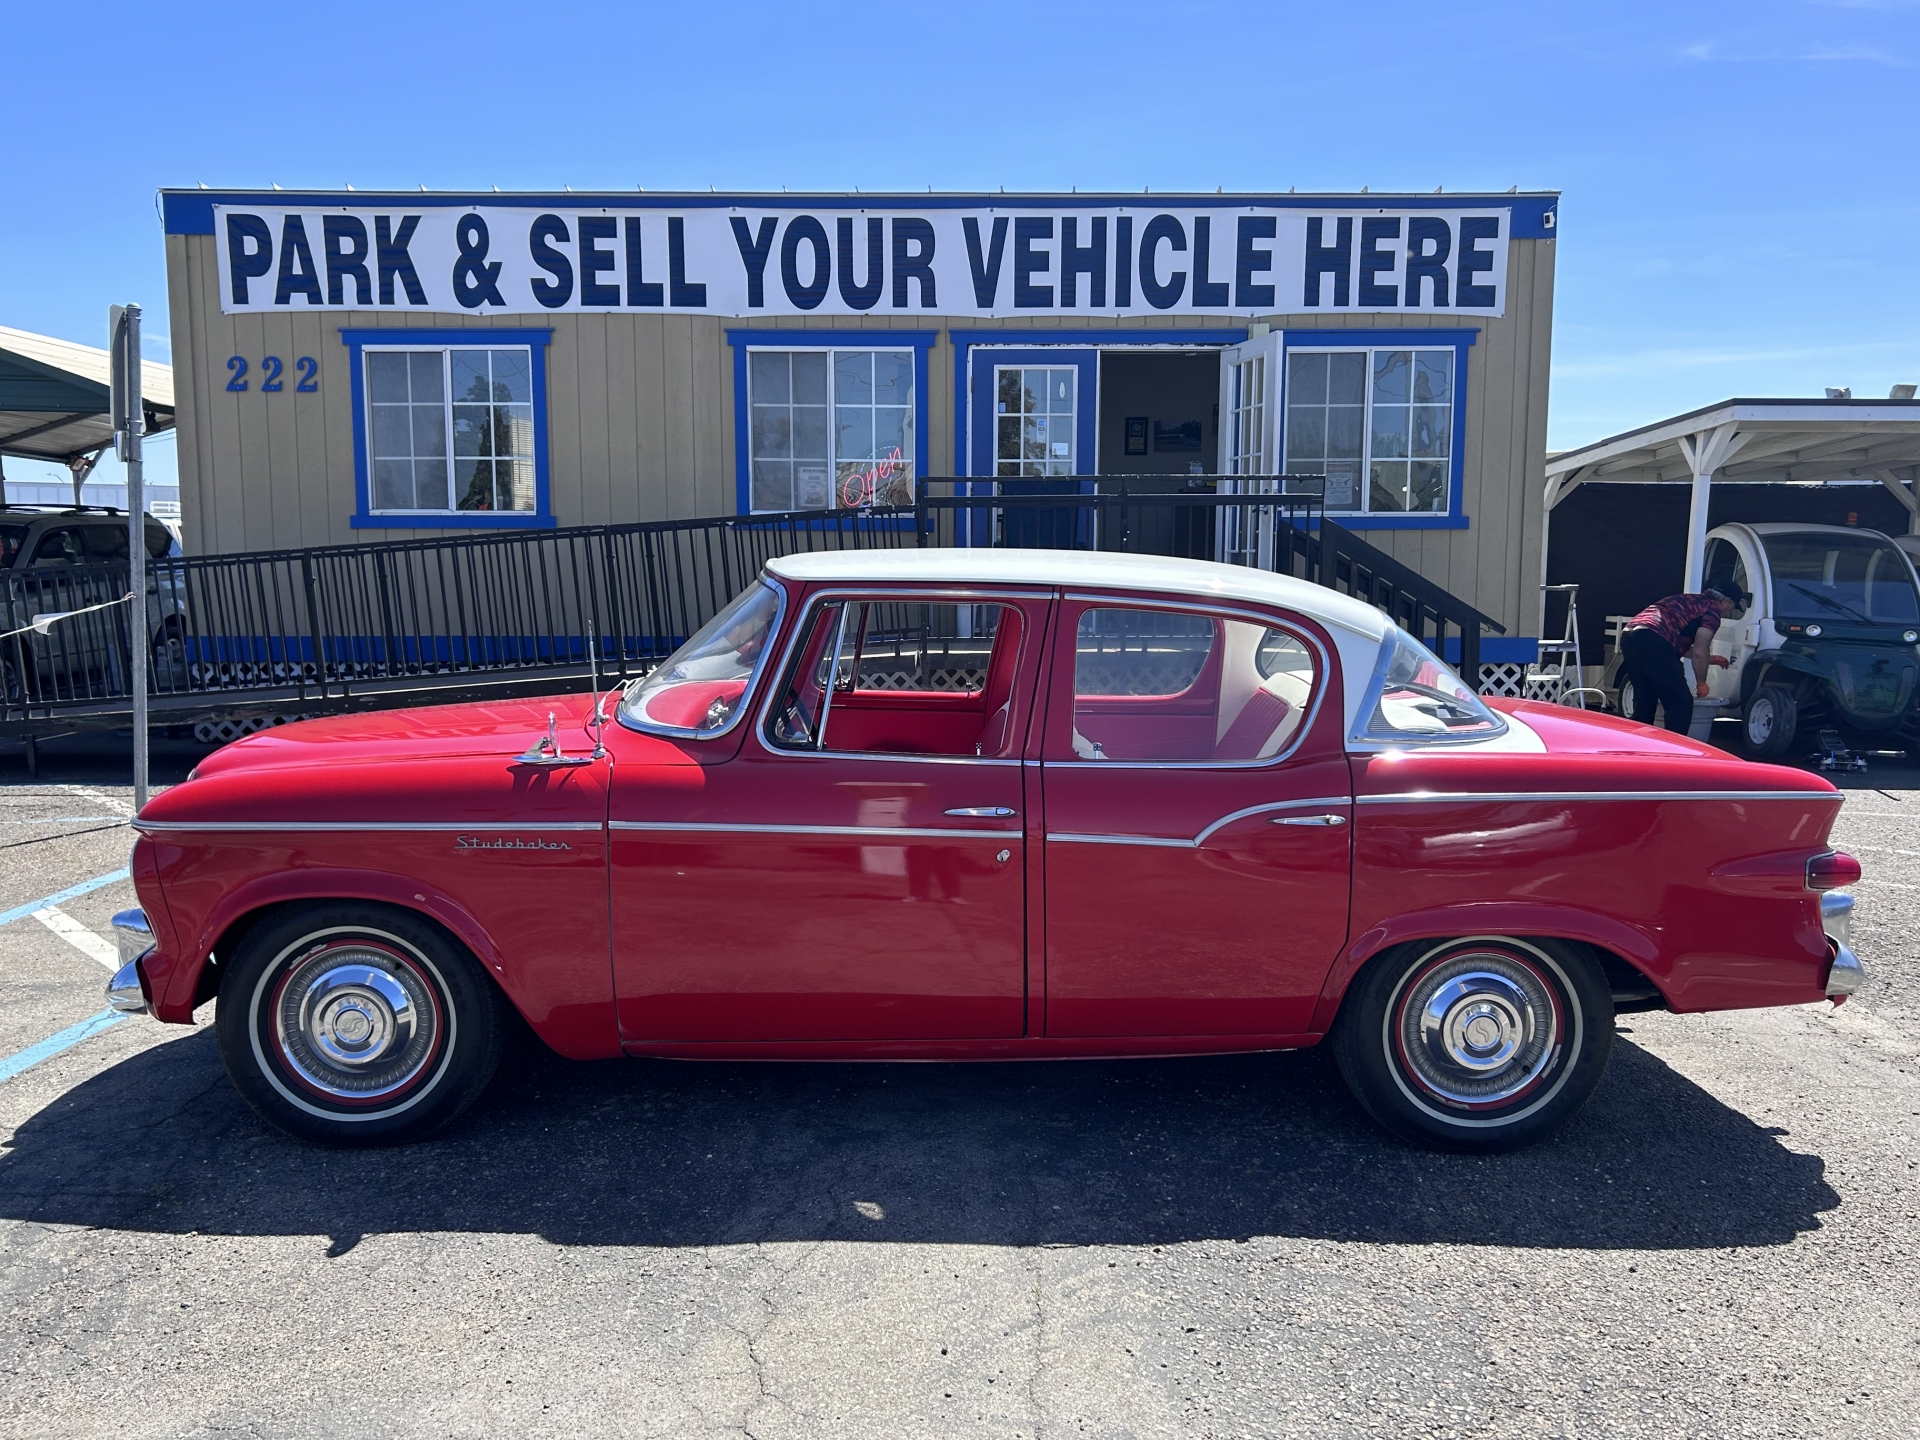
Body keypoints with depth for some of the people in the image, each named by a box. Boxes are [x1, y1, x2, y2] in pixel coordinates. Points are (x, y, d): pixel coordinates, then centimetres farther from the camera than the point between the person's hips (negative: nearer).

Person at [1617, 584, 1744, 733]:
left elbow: (1679, 644, 44)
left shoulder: (1690, 602, 34)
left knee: (1644, 701, 18)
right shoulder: (1712, 610, 8)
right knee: (1681, 702, 0)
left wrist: (1708, 659, 52)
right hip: (1652, 640, -9)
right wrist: (1701, 683, 14)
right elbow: (1699, 652, 0)